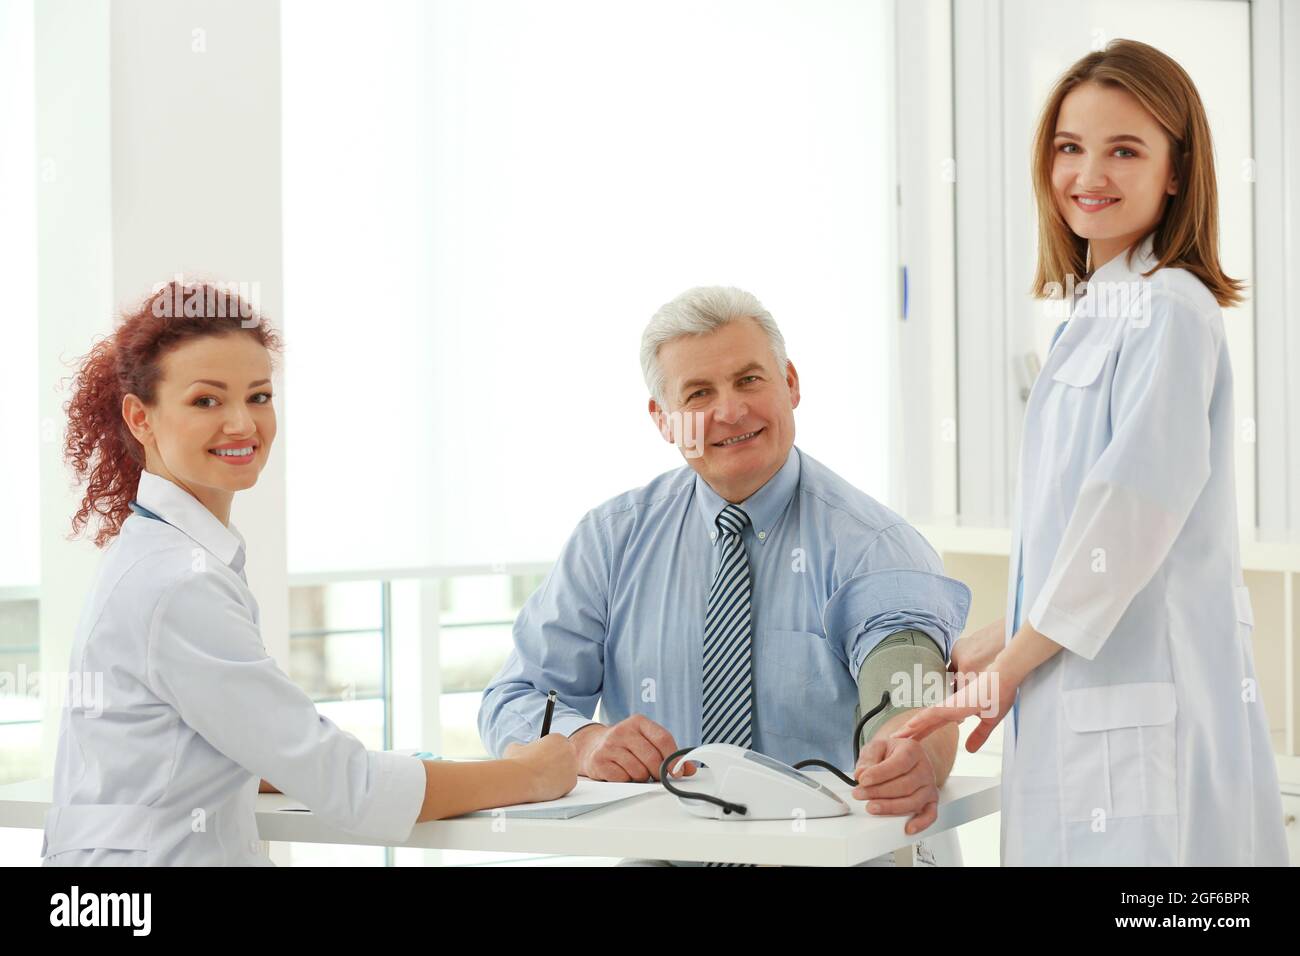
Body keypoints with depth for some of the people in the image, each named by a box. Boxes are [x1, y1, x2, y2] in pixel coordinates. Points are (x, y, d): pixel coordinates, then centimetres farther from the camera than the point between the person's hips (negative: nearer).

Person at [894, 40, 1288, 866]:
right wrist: (993, 645, 19)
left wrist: (1007, 665, -10)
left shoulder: (1170, 310, -10)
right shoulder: (1097, 314, 20)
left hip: (1149, 701, -9)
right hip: (1084, 706, 9)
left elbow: (1135, 509, -18)